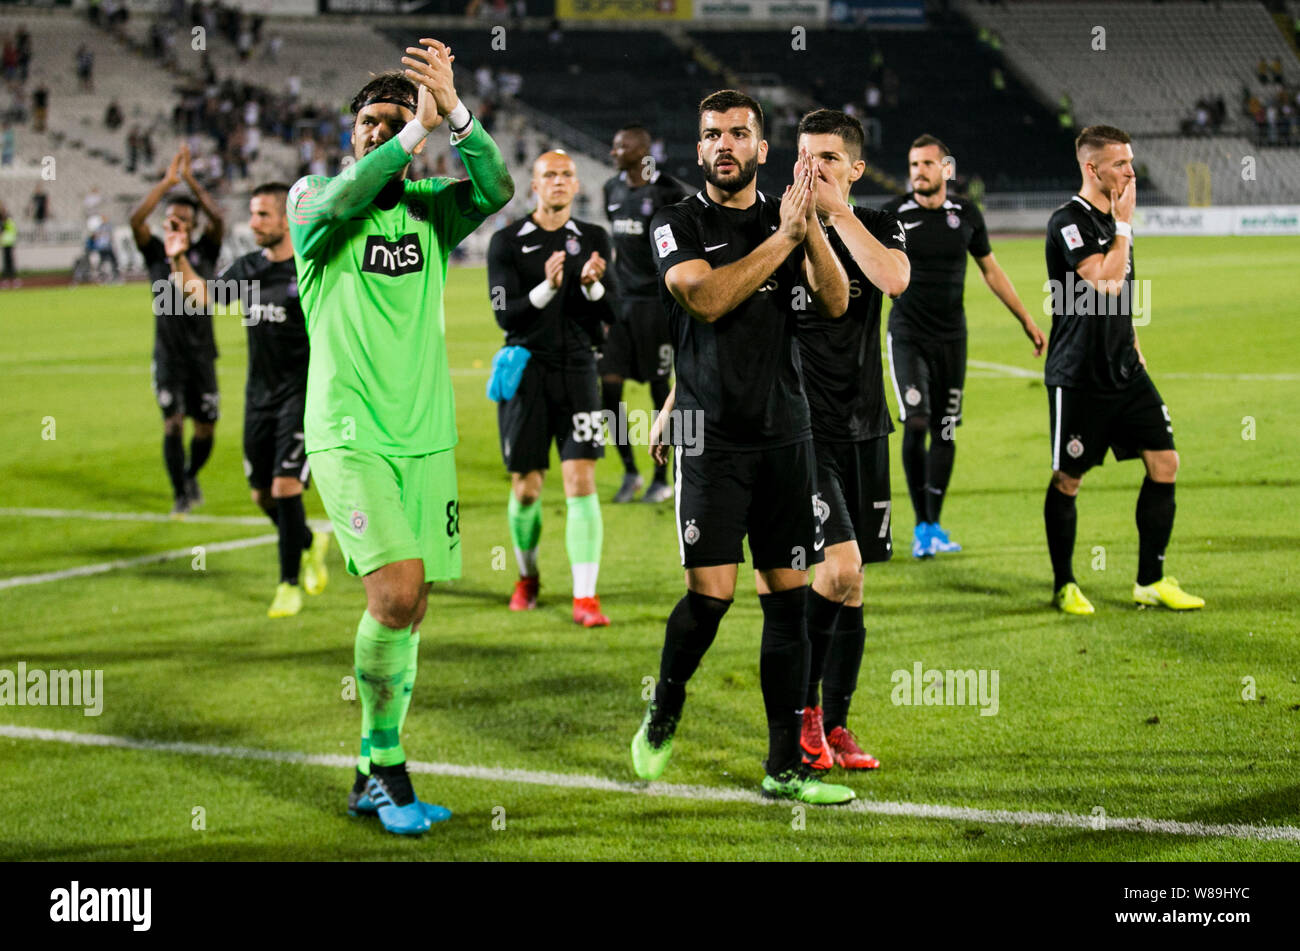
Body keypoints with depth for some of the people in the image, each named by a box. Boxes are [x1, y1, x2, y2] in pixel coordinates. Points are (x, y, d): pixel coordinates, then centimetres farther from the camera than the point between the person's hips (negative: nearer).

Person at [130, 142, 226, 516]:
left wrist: (190, 179, -19)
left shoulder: (204, 251, 3)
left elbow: (218, 219, -14)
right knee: (173, 422, -10)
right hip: (168, 355, -1)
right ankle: (180, 495, -1)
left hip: (202, 354, 1)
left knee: (206, 426, 6)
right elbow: (135, 220, -14)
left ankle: (191, 475, 33)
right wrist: (167, 182, -19)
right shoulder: (156, 253, 3)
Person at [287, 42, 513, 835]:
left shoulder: (432, 208, 9)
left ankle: (374, 780, 19)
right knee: (398, 588, -19)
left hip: (427, 436, 4)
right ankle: (388, 764, -3)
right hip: (349, 436, -4)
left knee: (407, 608, 6)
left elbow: (497, 189, -11)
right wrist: (419, 133, -23)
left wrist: (454, 110, -25)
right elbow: (339, 199, -22)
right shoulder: (313, 197, 2)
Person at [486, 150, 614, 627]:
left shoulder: (593, 239, 6)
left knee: (581, 483, -9)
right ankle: (527, 576, 31)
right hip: (527, 369, -1)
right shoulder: (507, 242, -1)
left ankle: (585, 597, -9)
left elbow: (607, 316, 4)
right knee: (526, 489, 4)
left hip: (577, 369, 1)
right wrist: (547, 288, -25)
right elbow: (507, 316, -9)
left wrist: (593, 285, -17)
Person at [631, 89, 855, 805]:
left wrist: (810, 224, -15)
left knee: (788, 597, 2)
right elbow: (706, 298, -16)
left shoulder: (786, 217, 10)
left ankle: (785, 768, 8)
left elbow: (835, 303, -2)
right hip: (711, 434, -3)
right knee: (711, 592, -11)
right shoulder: (678, 224, 1)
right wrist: (783, 235, -16)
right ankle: (661, 720, 16)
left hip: (786, 435, 3)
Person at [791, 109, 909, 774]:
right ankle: (800, 707, -1)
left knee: (851, 587, 7)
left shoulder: (878, 228, 6)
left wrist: (836, 209, -16)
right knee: (840, 566, -18)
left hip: (862, 430, 4)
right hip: (798, 426, -4)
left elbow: (894, 279, -18)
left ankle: (834, 726, 19)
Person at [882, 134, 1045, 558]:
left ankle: (932, 527, 12)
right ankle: (921, 523, -2)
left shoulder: (966, 214, 2)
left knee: (945, 433, 1)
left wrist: (1026, 320, 16)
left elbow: (990, 269, 14)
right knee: (915, 424, -15)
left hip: (951, 336, 3)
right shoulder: (894, 214, -5)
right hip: (907, 334, -2)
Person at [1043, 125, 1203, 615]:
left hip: (1124, 370, 8)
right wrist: (1124, 224, -16)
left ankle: (1151, 581, 11)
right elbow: (1107, 283, -25)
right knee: (1067, 480, 3)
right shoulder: (1069, 221, -15)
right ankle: (1065, 585, 18)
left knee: (1164, 463, 1)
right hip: (1078, 378, -8)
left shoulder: (1114, 216, 12)